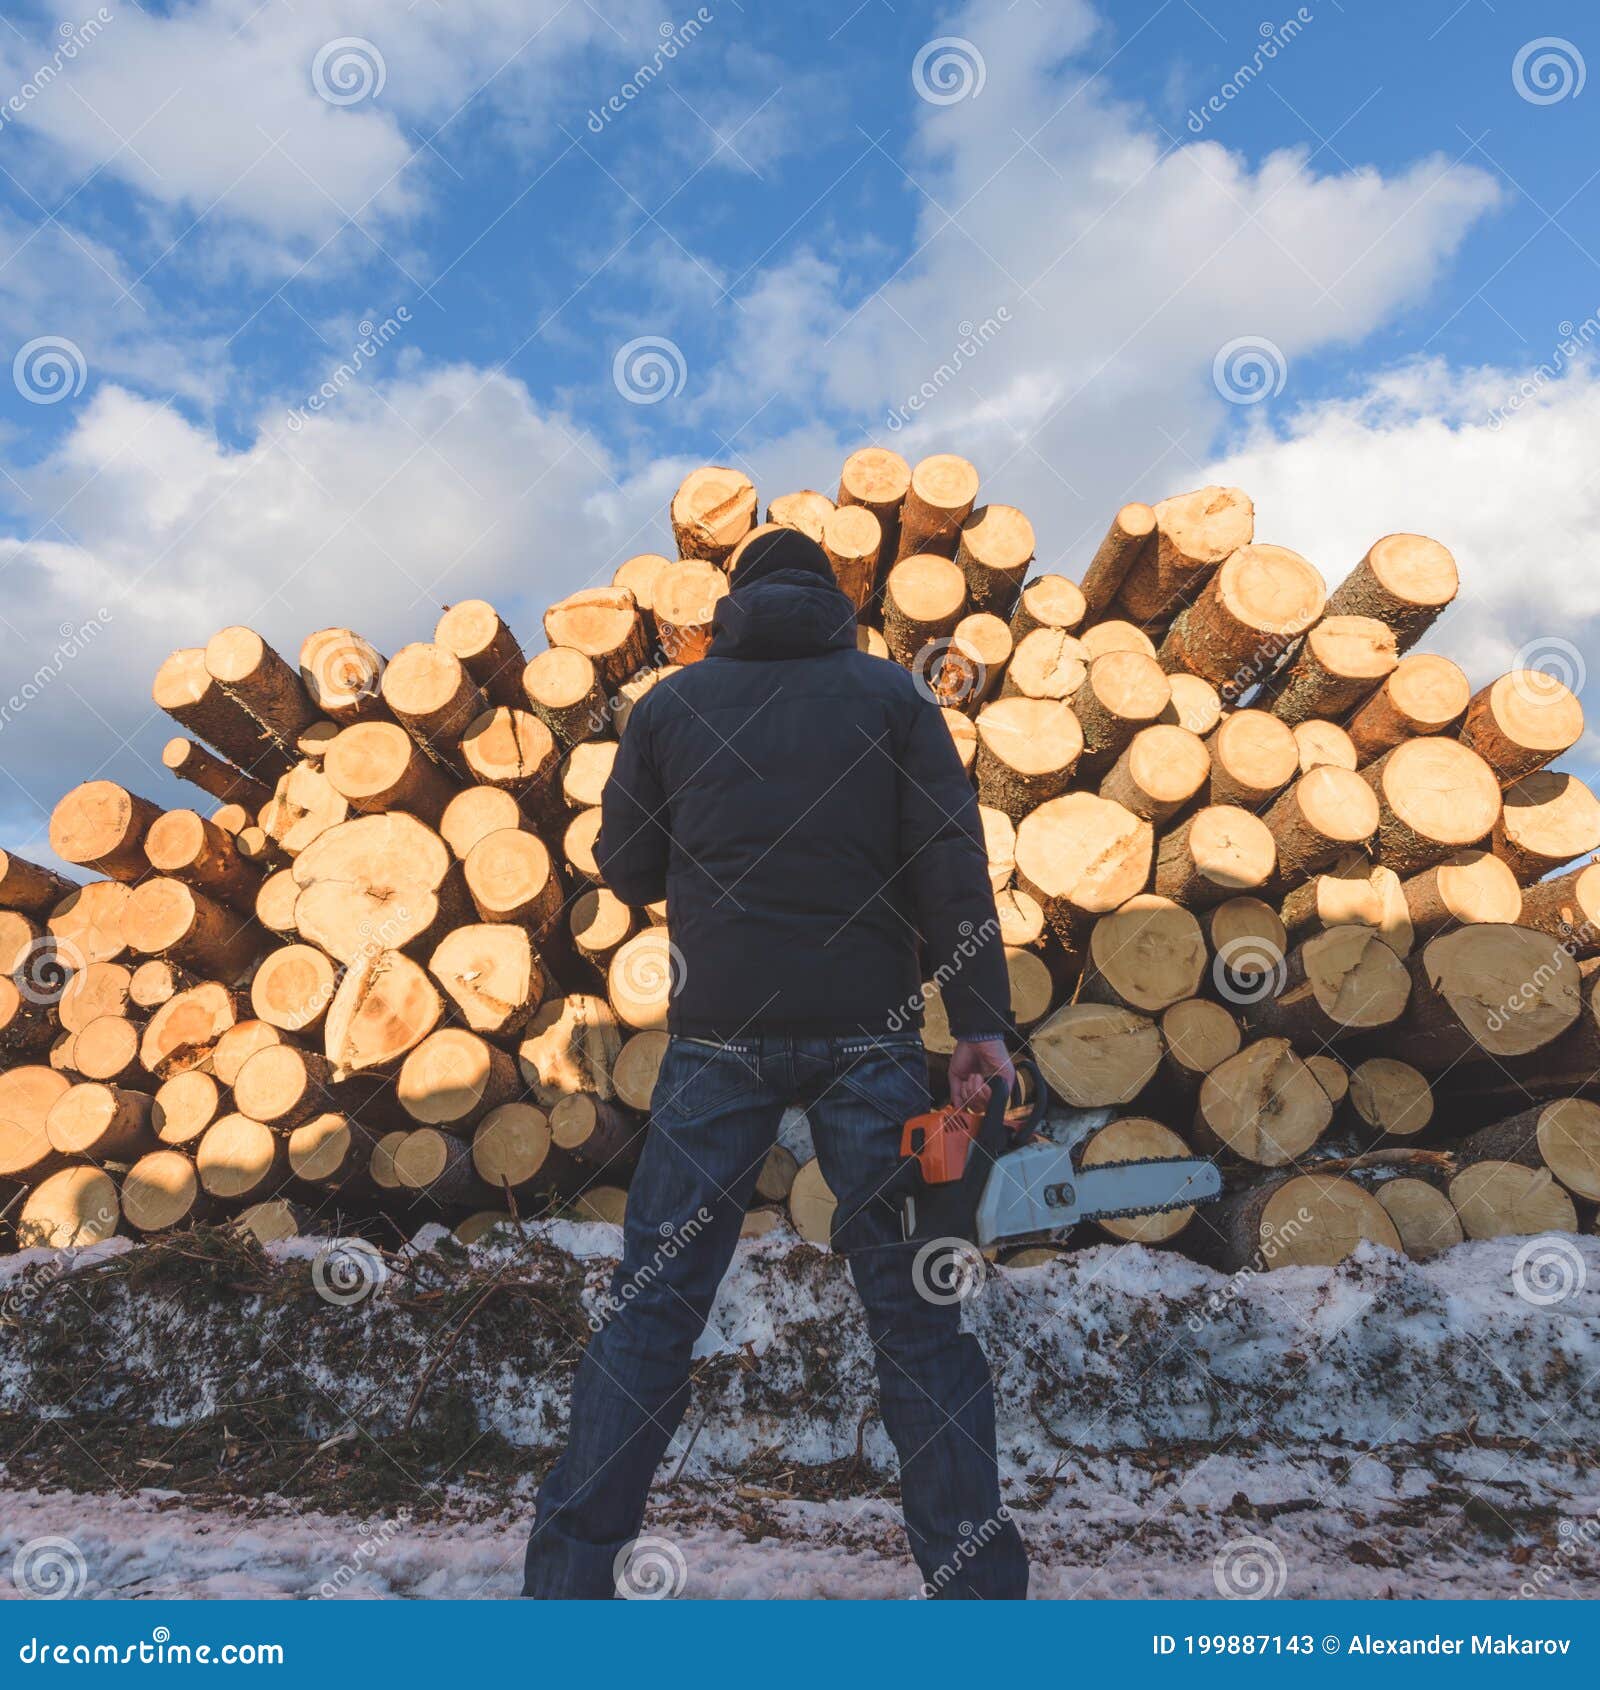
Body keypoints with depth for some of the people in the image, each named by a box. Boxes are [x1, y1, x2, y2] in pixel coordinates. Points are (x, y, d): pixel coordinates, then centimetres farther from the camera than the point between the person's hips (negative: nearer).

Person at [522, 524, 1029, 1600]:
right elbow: (953, 864, -4)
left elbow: (626, 873, 12)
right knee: (920, 1317, 8)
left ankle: (571, 1573, 16)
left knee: (653, 1307, 9)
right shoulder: (893, 694, 6)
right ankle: (977, 1576, 16)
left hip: (719, 1036, 1)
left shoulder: (672, 703, 8)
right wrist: (983, 1021, -4)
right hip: (868, 1034, 0)